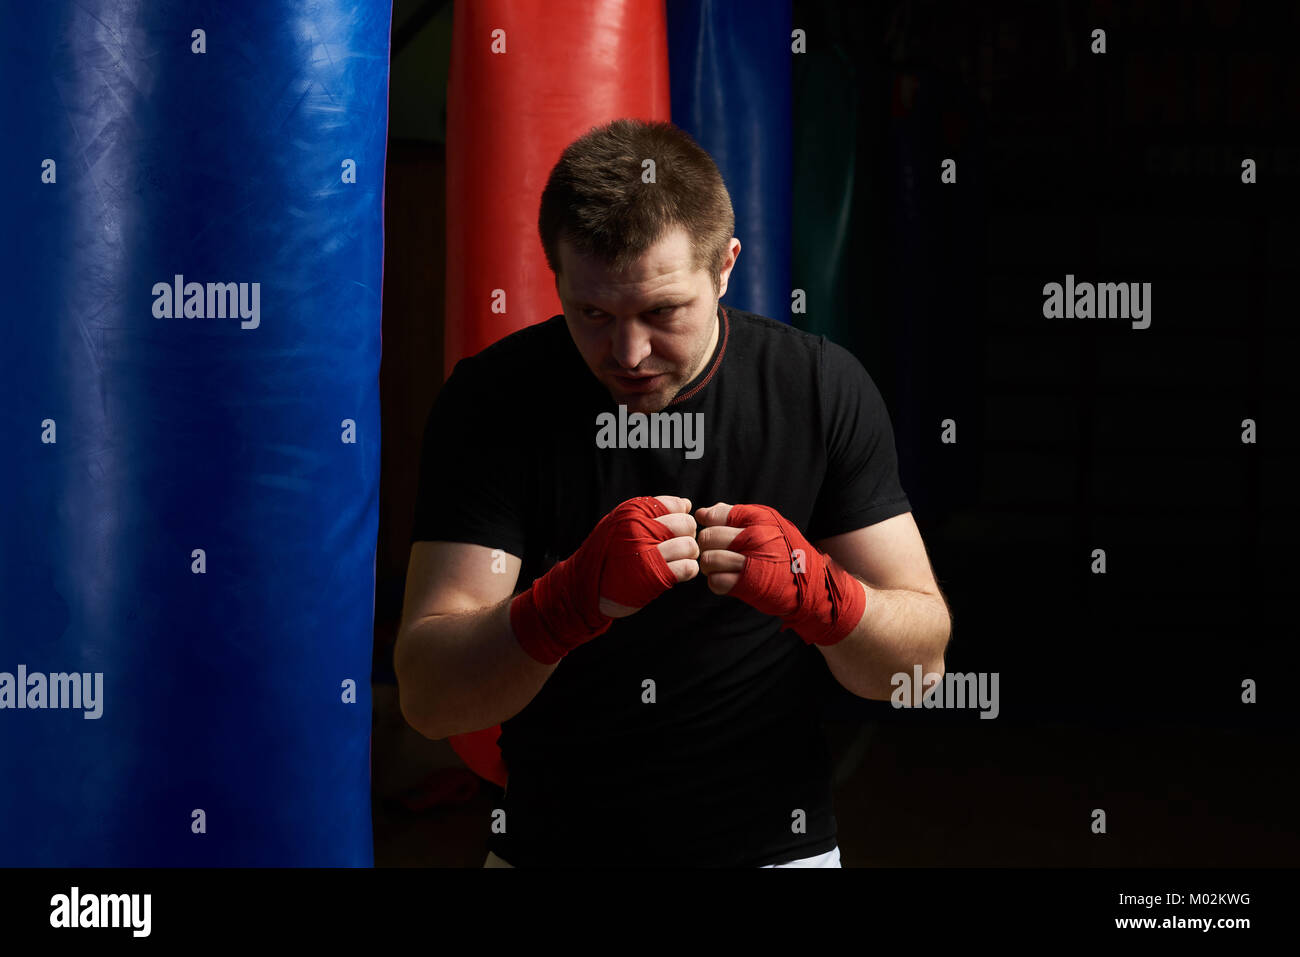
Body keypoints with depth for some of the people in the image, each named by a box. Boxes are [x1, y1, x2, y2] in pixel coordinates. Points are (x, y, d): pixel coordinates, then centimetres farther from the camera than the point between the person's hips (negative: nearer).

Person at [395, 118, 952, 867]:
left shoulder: (824, 389, -7)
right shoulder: (492, 400, -12)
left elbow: (922, 660, -6)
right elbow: (427, 697, -18)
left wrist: (812, 587, -25)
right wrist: (576, 598, -34)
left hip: (774, 845, 1)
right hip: (551, 845, 0)